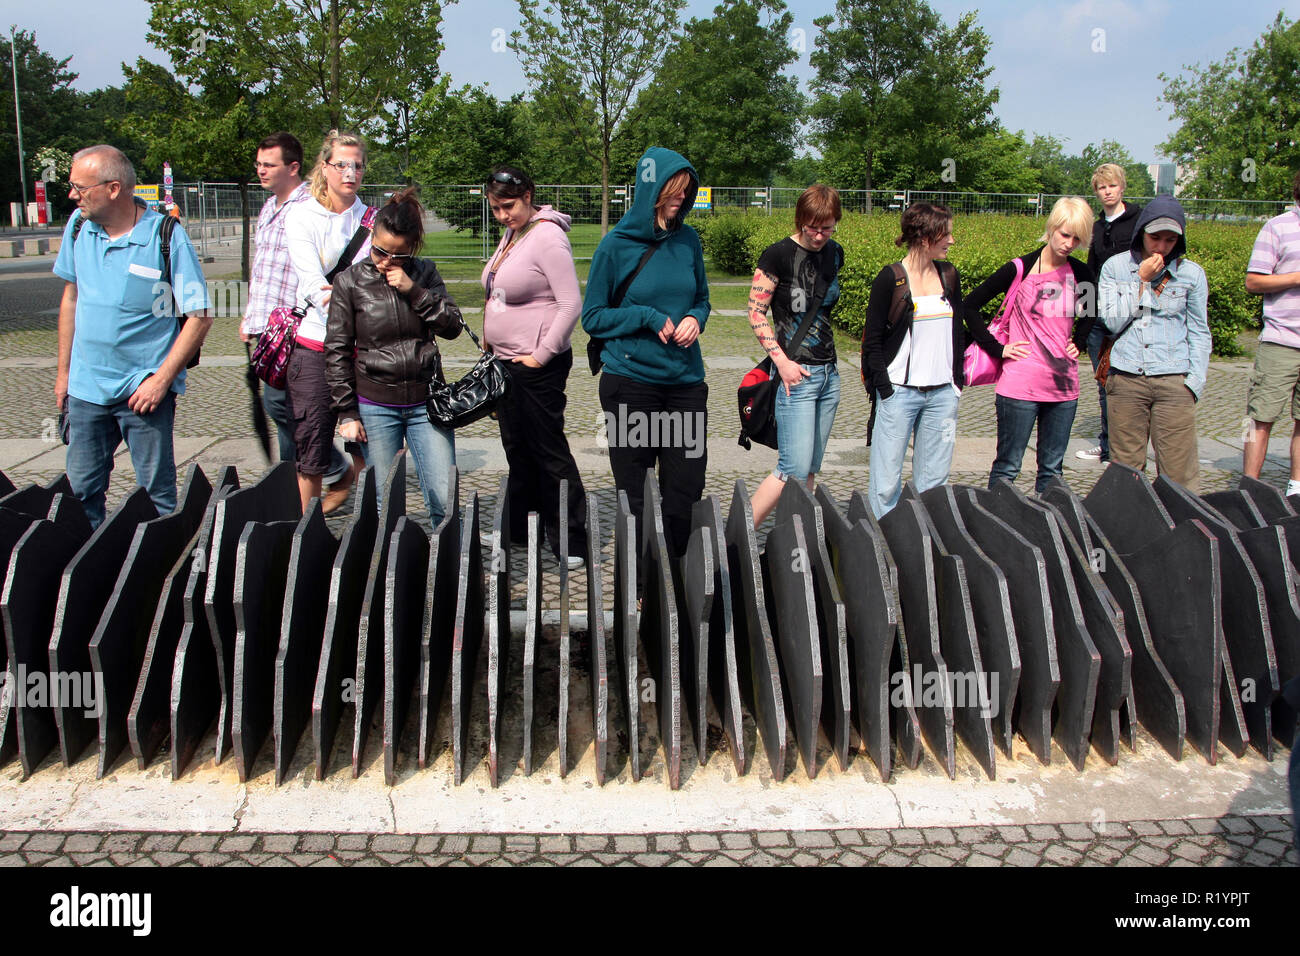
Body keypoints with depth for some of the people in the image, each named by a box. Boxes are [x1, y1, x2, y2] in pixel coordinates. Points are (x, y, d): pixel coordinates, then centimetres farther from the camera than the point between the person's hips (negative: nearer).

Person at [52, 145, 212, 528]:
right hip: (86, 386, 5)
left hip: (144, 390, -5)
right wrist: (64, 370, 15)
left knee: (157, 496, 4)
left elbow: (199, 317, -12)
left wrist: (161, 380, -16)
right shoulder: (79, 225, 3)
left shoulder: (167, 238, -14)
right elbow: (71, 296, 15)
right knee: (81, 490, 11)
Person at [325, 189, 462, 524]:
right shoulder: (350, 281, 0)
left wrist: (414, 291, -14)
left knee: (444, 499, -2)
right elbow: (337, 351, 1)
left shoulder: (425, 274, 4)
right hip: (375, 406, -1)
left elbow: (452, 326, -2)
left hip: (426, 402, 1)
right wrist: (346, 412, -3)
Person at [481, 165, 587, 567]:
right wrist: (494, 348, 15)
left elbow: (571, 304, -22)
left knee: (548, 452, -4)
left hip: (537, 368, -9)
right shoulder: (511, 234, 11)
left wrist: (542, 355, -19)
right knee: (517, 448, 17)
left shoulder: (548, 238, -16)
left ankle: (571, 544, 5)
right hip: (506, 361, 9)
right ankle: (519, 531, 30)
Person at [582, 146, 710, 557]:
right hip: (630, 381, -3)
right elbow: (592, 317, -2)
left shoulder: (688, 240, 4)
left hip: (686, 381, 3)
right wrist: (648, 317, -15)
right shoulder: (617, 245, -6)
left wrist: (695, 319, -6)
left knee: (686, 492, 6)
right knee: (634, 494, 7)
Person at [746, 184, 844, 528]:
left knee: (810, 470, 10)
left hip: (828, 372, 7)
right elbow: (756, 312, -9)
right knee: (794, 470, -11)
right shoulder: (778, 254, -10)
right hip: (796, 374, -7)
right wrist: (782, 362, -15)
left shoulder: (835, 253, 10)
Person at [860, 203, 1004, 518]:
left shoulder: (948, 274, 8)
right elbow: (872, 340, -5)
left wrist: (998, 349, 26)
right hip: (900, 392, -5)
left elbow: (965, 320, 23)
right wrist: (885, 391, -11)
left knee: (933, 480, 7)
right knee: (887, 480, -3)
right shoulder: (891, 279, -6)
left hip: (942, 394, 5)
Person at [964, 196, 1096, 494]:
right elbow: (970, 305, -4)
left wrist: (1079, 342, 10)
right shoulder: (1020, 270, -8)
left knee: (1052, 468, 12)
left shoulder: (1081, 274, 5)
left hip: (1064, 386, 5)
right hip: (1020, 385, -4)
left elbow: (1090, 313, 26)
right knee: (1008, 467, 1)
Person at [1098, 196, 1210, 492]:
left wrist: (1195, 381, 1)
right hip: (1126, 379, 0)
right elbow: (1113, 321, -2)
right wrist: (1142, 280, -6)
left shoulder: (1191, 274, 7)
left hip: (1174, 380, 0)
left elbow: (1199, 333, 11)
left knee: (1179, 472, -4)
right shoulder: (1115, 267, 6)